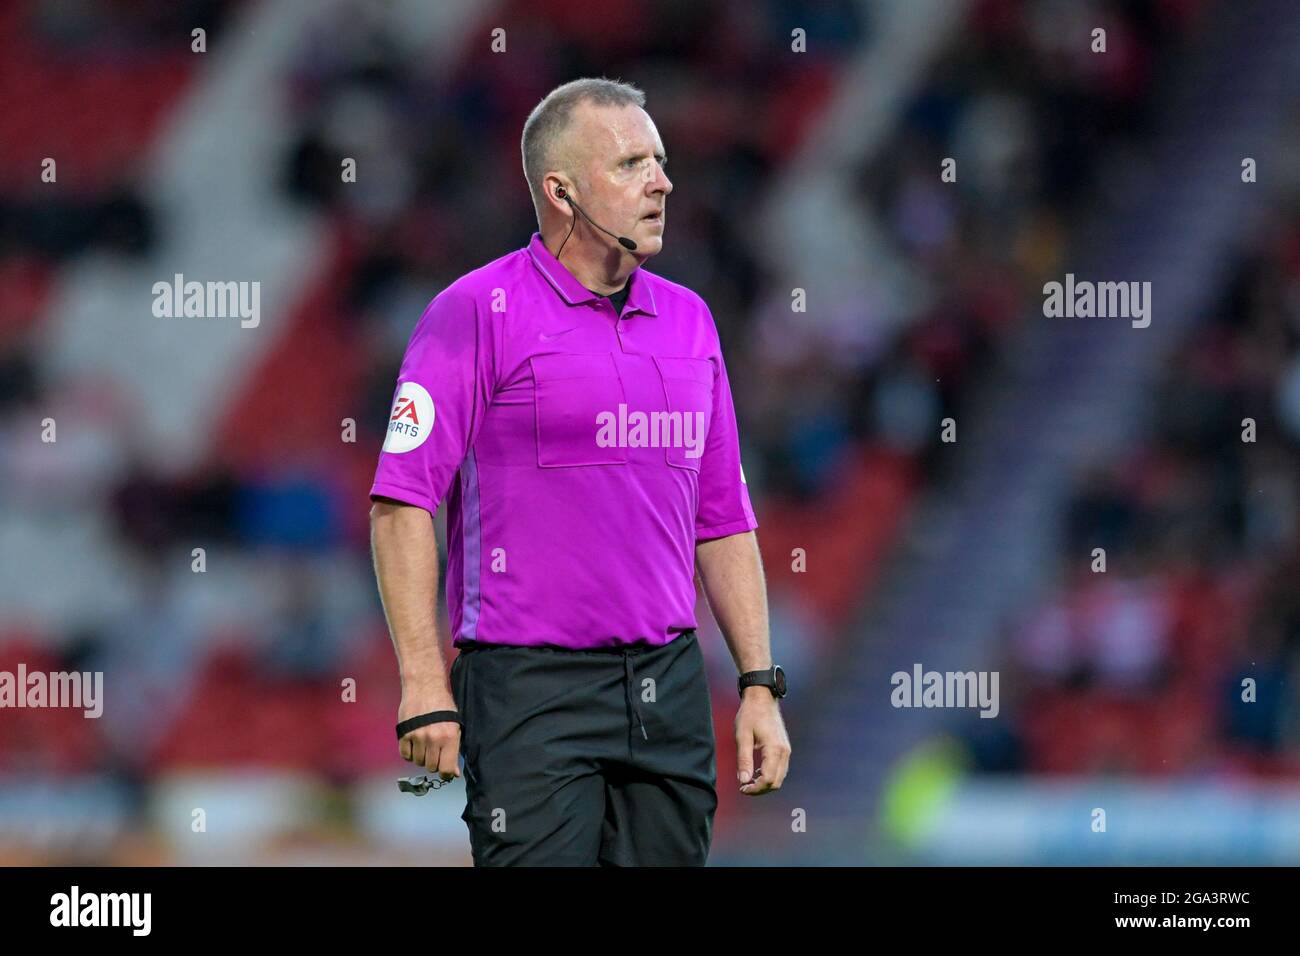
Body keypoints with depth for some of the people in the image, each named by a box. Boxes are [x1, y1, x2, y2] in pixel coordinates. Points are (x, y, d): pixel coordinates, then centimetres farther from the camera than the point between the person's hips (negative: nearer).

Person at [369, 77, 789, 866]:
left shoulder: (688, 319, 15)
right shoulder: (479, 312, -4)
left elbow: (724, 519, 19)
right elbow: (402, 502, -9)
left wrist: (760, 685, 12)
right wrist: (425, 683, -16)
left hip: (670, 684, 6)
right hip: (531, 684, -6)